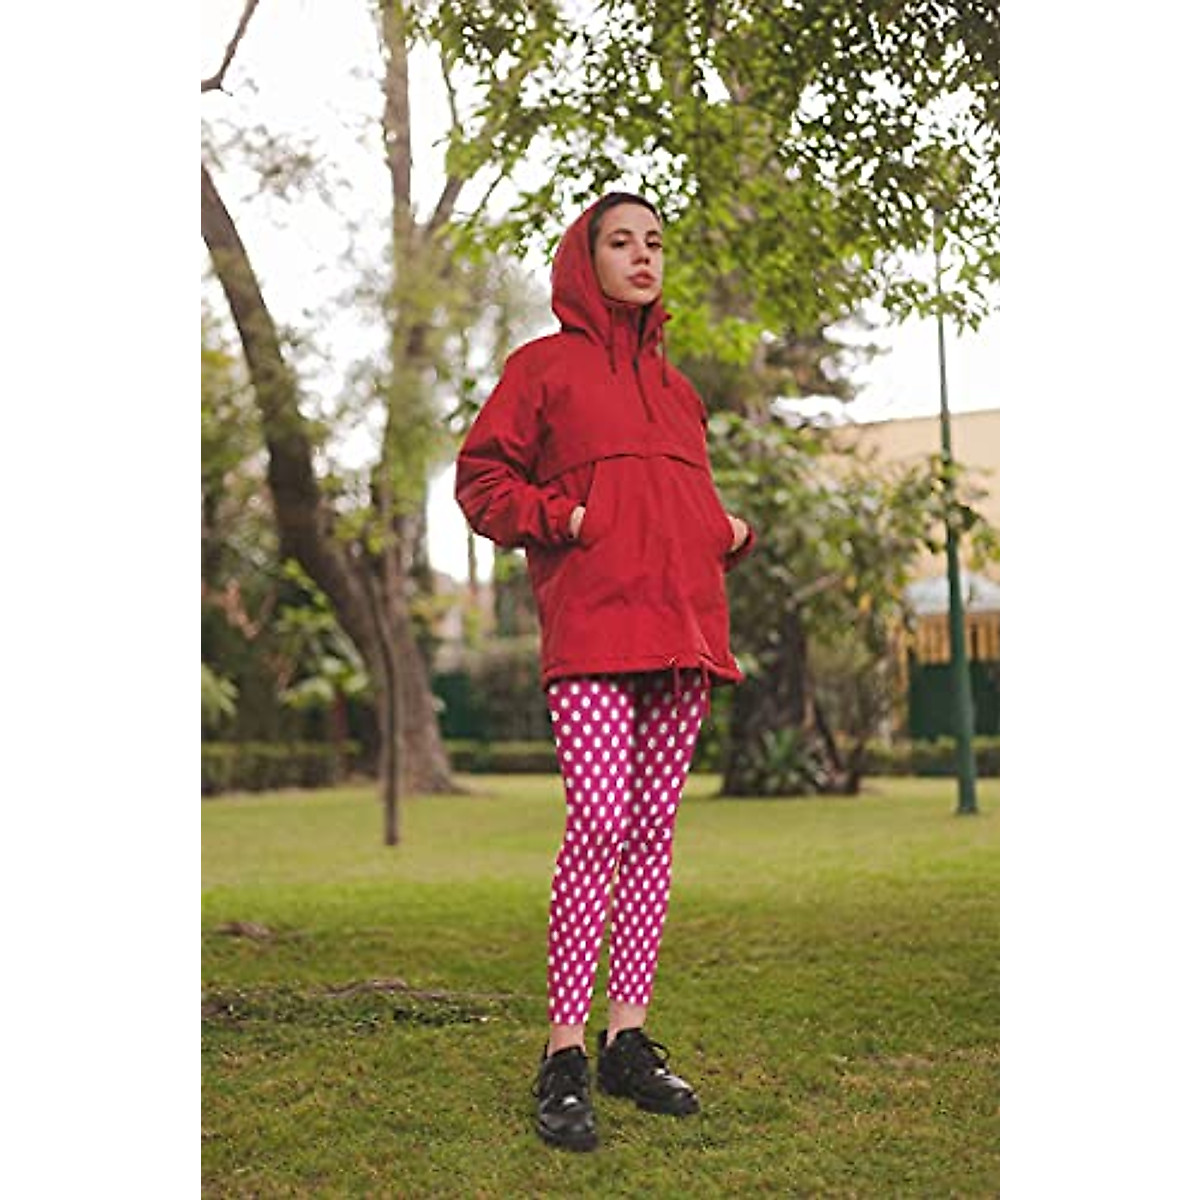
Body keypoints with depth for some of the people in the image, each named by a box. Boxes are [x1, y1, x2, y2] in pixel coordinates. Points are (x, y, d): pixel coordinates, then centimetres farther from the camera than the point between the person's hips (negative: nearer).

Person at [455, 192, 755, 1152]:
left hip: (682, 628, 6)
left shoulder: (674, 385, 24)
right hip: (592, 629, -6)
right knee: (599, 827, -15)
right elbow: (481, 479, 4)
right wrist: (564, 517, -11)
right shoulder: (545, 365, 7)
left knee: (653, 831, 5)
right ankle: (565, 1056, -7)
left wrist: (732, 532, 11)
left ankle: (629, 1040, 12)